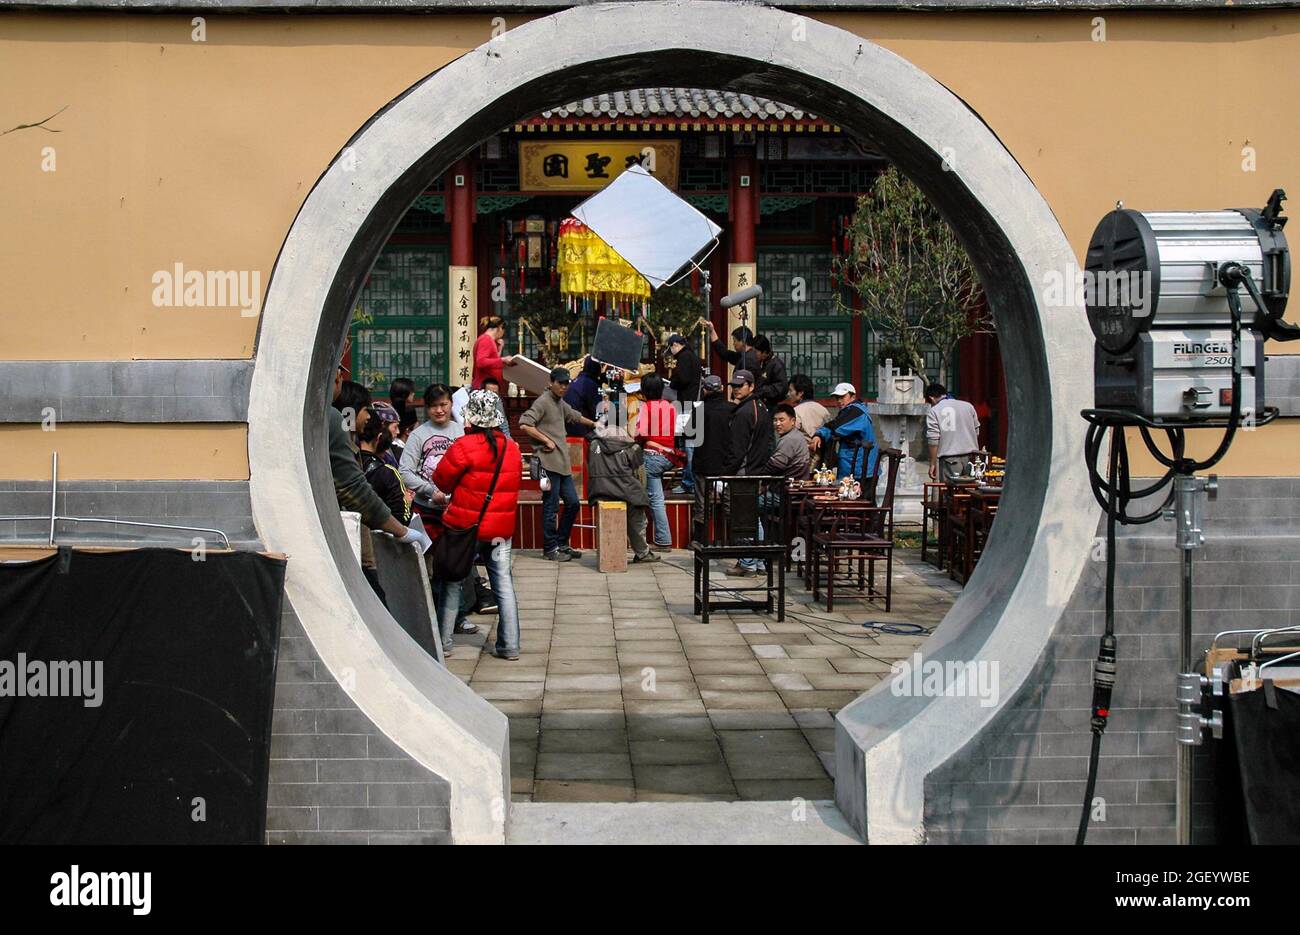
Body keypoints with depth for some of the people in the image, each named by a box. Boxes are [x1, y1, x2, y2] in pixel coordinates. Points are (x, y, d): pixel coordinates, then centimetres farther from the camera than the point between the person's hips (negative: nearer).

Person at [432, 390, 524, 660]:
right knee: (504, 584, 6)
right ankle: (510, 645, 6)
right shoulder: (512, 449, 2)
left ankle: (442, 641, 15)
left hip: (466, 526, -3)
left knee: (454, 582, 9)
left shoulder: (465, 446, -15)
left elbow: (441, 480, -6)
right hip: (501, 528, 3)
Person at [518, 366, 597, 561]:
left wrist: (594, 424, 52)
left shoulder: (561, 403, 19)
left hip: (563, 463, 9)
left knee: (572, 503, 10)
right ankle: (550, 549, 2)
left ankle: (562, 544, 20)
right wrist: (547, 440, -14)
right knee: (551, 507, -5)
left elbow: (574, 416, 40)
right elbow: (524, 425, -18)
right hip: (549, 463, -9)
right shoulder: (543, 402, -8)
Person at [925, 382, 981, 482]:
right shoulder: (968, 406, 12)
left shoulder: (933, 412, 0)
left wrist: (932, 464, -3)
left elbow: (933, 440, -6)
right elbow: (976, 432, 14)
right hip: (970, 455, 4)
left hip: (949, 458, -4)